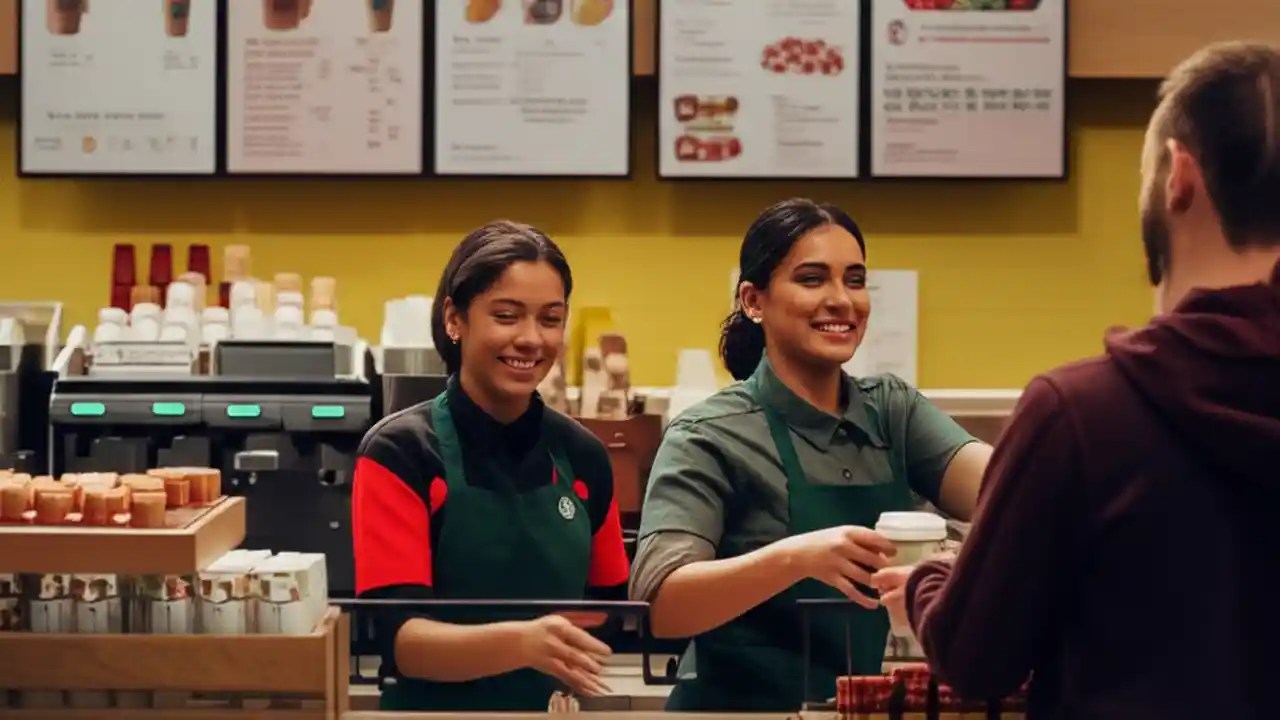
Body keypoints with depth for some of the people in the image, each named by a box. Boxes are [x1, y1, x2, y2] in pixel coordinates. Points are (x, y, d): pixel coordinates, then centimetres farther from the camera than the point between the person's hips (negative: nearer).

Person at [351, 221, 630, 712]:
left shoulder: (582, 456, 0)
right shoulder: (400, 451, -11)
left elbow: (609, 606, 9)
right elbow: (402, 638, -19)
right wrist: (523, 642, -34)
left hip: (555, 708, 3)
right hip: (437, 706, -3)